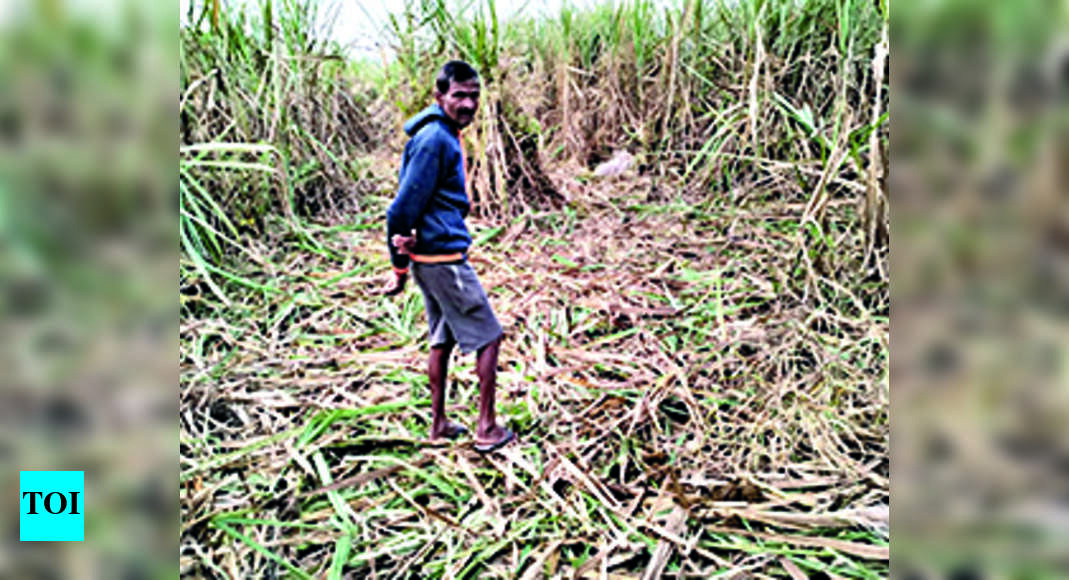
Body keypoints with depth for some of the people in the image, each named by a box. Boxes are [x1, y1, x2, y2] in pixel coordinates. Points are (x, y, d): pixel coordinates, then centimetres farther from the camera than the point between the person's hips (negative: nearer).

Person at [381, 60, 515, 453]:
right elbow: (406, 204, -18)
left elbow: (410, 202, 5)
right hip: (442, 256, -10)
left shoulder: (445, 135, 13)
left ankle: (439, 425, 27)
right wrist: (400, 269, -13)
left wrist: (407, 235, -15)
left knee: (443, 339, 16)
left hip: (431, 255, 10)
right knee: (488, 337, 0)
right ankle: (487, 429, 9)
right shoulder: (435, 139, -18)